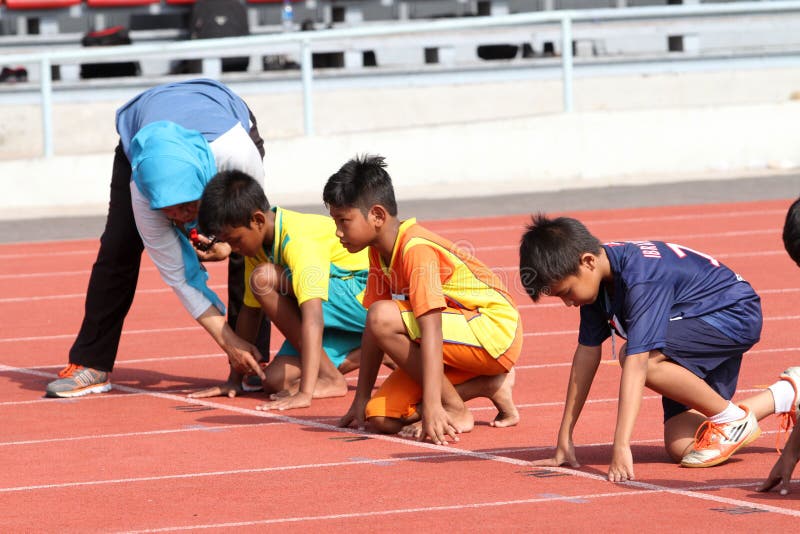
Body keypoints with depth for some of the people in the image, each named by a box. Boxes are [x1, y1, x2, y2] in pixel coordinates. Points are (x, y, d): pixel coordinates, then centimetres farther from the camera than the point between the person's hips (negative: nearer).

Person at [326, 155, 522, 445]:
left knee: (385, 317, -29)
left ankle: (455, 411, -15)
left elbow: (431, 329, -32)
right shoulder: (380, 252, 6)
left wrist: (431, 406, -38)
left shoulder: (416, 249, -23)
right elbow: (373, 329, 10)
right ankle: (489, 385, 5)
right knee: (380, 417, -8)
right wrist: (361, 399, 9)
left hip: (496, 334, -9)